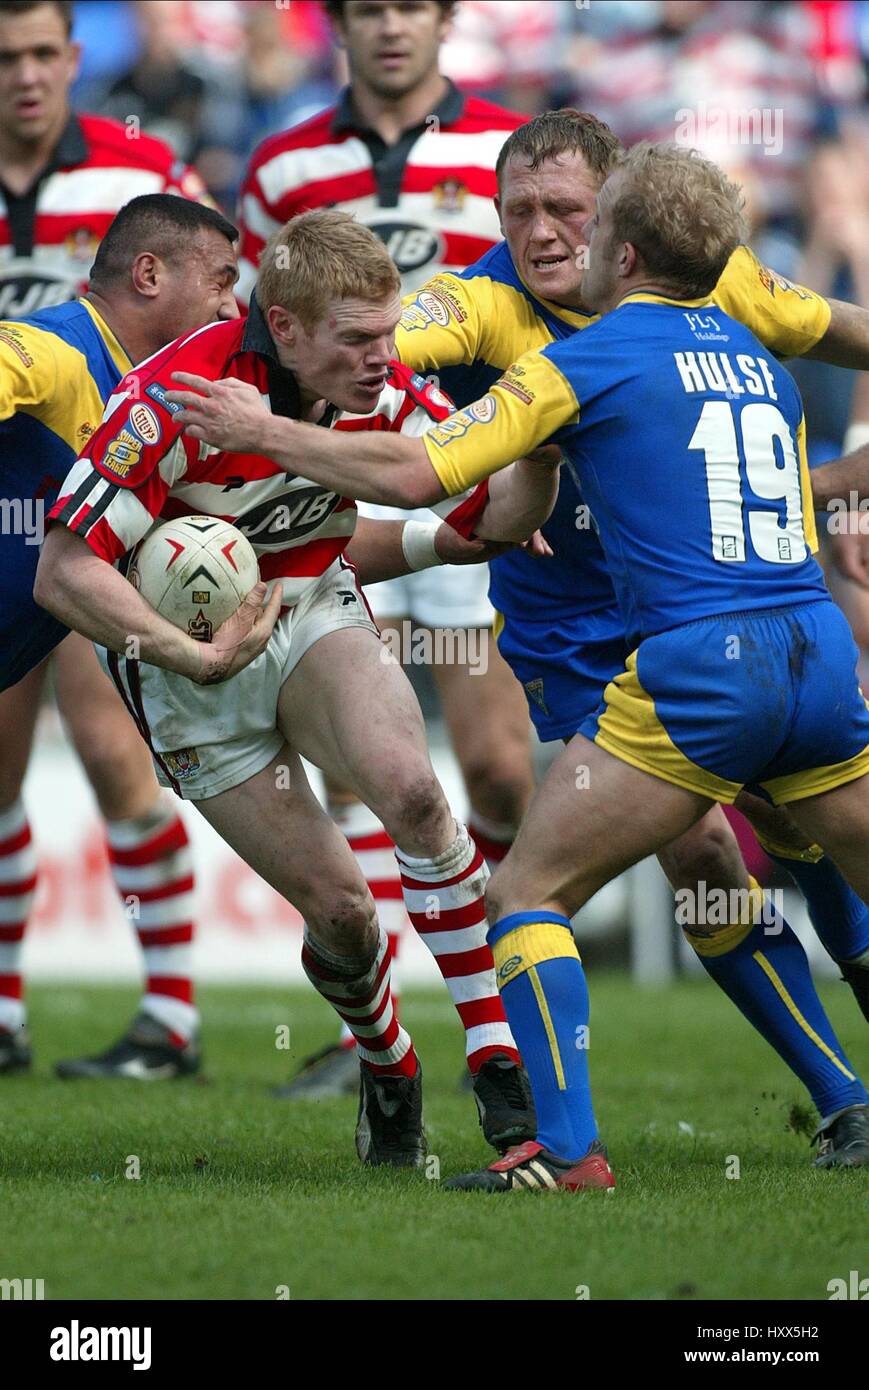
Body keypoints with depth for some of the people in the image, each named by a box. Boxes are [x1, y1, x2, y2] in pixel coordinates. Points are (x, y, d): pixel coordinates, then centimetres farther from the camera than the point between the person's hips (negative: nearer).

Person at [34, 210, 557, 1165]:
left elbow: (498, 514, -7)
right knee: (336, 905, -7)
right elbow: (63, 574, -26)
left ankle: (497, 1057, -22)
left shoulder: (383, 391, -14)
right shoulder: (175, 399, -28)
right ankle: (386, 1069, 26)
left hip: (313, 611, 3)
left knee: (409, 789, -29)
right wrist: (188, 652, -37)